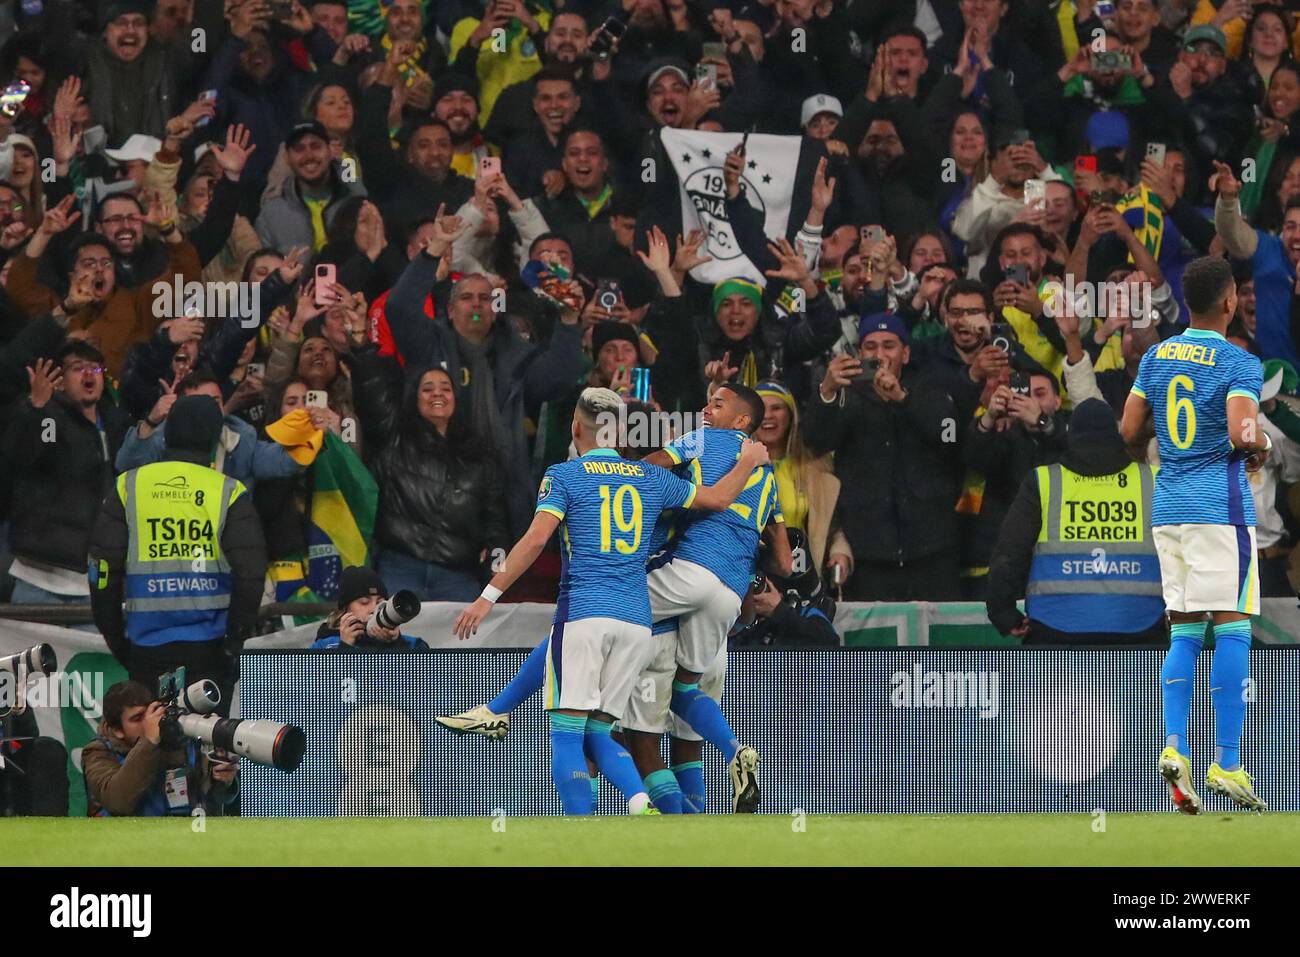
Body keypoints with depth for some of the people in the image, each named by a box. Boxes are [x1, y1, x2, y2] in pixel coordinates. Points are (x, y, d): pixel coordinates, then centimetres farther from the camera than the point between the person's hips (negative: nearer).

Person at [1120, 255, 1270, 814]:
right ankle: (1226, 764, -8)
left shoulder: (1156, 358, 10)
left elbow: (1130, 432, 12)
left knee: (1184, 631, 9)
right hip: (1219, 506, -6)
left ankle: (1174, 747, -8)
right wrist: (1262, 444, -1)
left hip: (1167, 508, 6)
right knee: (1232, 628, -4)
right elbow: (1243, 434, -22)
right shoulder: (1237, 363, -9)